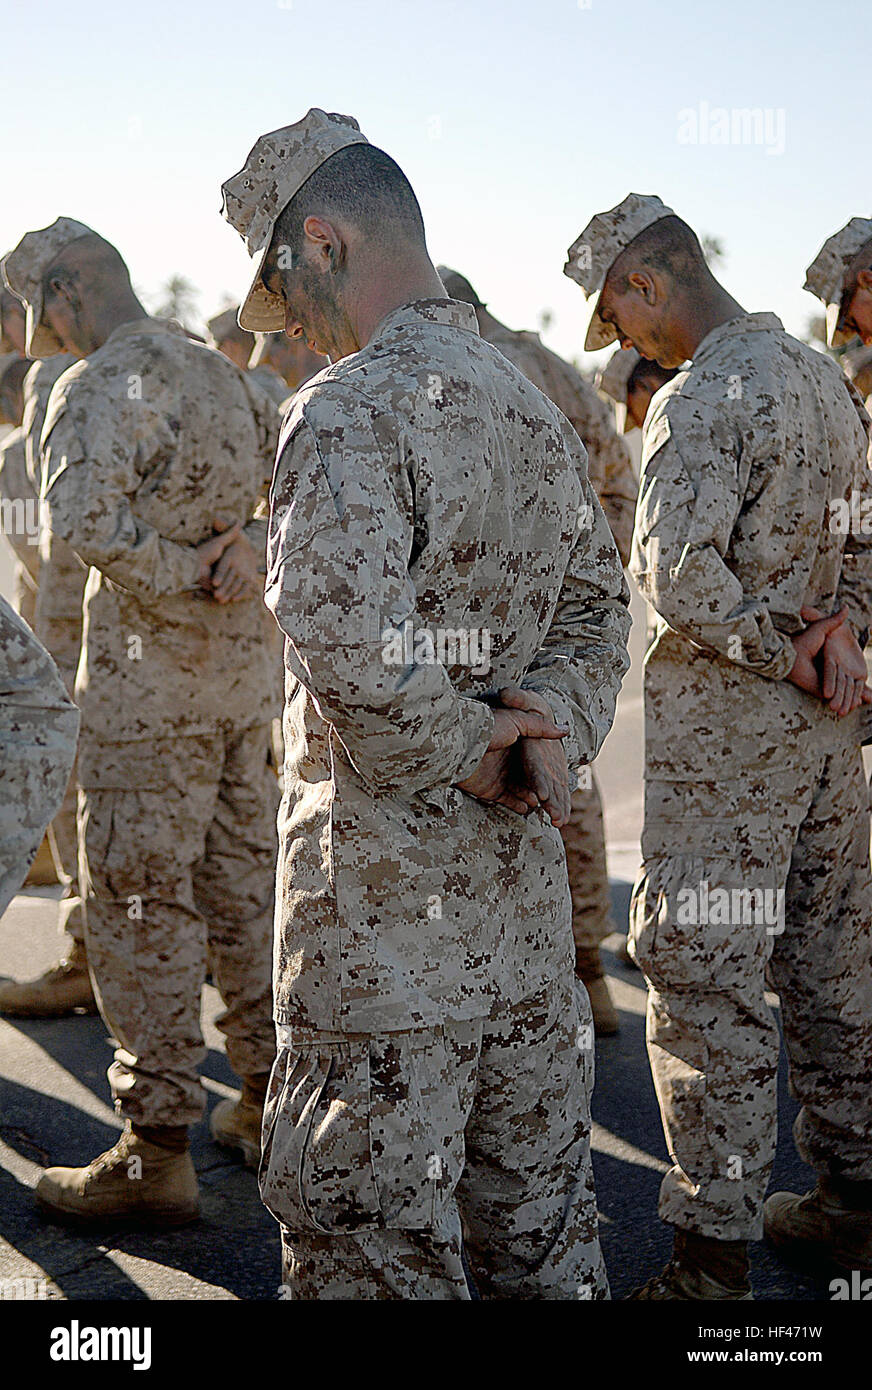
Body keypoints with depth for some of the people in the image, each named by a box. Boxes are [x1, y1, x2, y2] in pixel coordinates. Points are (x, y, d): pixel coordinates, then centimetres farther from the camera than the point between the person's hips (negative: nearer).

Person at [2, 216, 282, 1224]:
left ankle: (155, 1151, 4)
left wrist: (187, 573, -16)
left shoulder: (99, 387, -13)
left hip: (148, 682, -8)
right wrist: (250, 548, -2)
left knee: (141, 909, -1)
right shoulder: (218, 373, 14)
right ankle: (270, 1101, 27)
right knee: (242, 887, 16)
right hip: (242, 673, 8)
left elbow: (82, 516, -29)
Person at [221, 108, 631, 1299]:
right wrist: (555, 721, 0)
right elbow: (597, 602, 16)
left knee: (371, 1238, 5)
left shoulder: (351, 407, -17)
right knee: (541, 1212, 19)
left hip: (385, 891, -8)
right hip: (524, 883, 8)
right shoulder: (532, 404, 11)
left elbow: (351, 648, -31)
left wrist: (461, 752, -15)